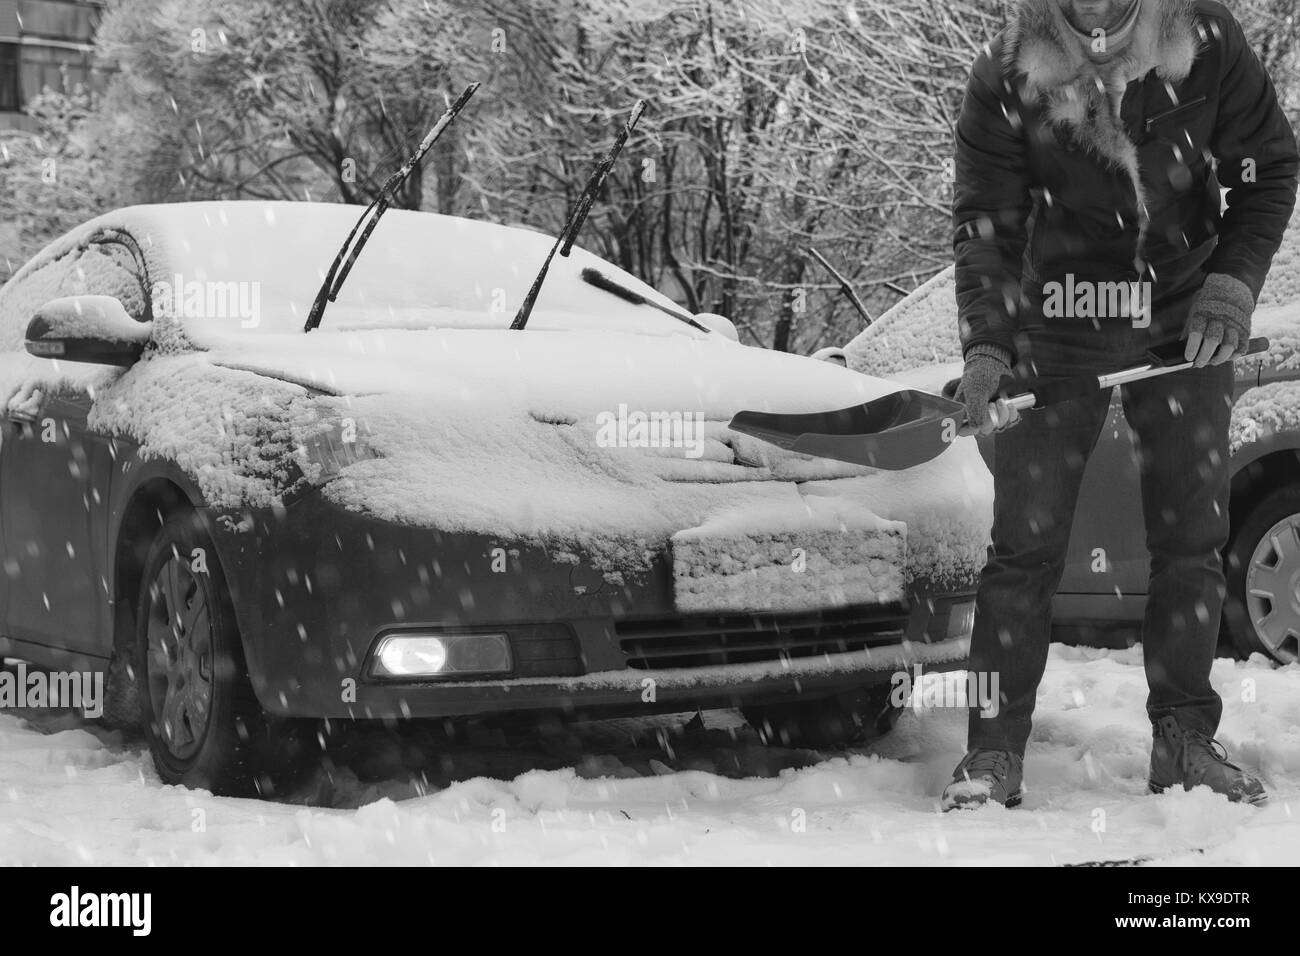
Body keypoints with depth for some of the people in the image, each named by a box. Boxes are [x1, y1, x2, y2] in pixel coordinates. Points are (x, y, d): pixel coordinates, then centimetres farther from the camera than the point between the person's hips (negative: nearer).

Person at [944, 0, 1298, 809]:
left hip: (1186, 327, 2)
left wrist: (1232, 282, -15)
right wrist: (985, 350, -29)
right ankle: (995, 750, 1)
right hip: (1058, 333, -2)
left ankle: (1184, 740, 14)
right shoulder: (1006, 83, -16)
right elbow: (985, 227, -15)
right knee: (1026, 543, -5)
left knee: (1193, 537, 3)